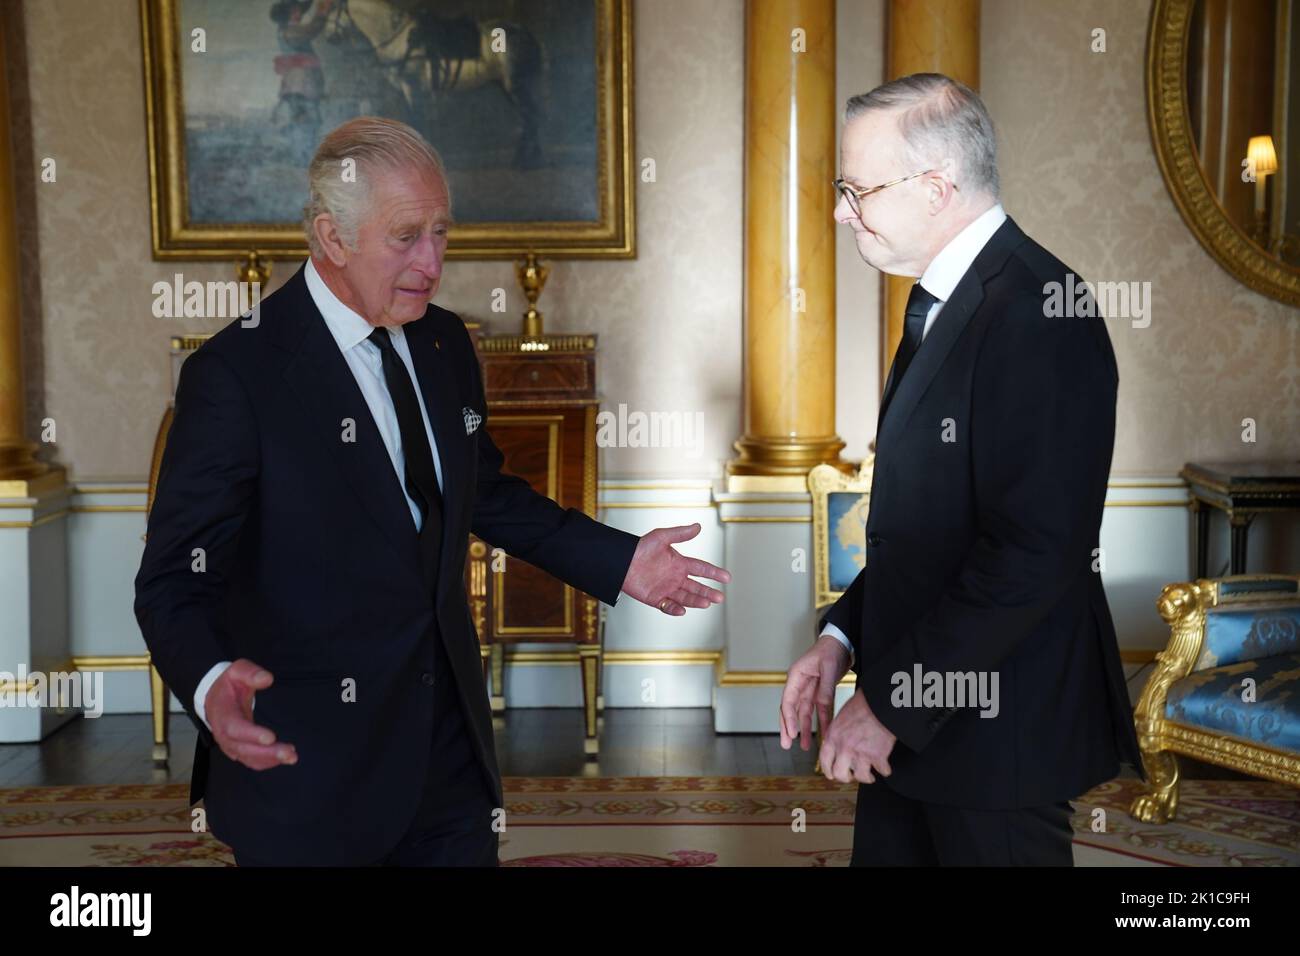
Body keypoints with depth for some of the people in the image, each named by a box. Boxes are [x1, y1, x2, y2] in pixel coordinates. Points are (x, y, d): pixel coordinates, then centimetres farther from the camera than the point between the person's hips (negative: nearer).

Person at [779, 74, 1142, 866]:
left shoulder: (1036, 313, -20)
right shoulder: (943, 302, 11)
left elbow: (1035, 553, -24)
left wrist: (893, 703, -18)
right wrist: (841, 637, 5)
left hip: (993, 733, -8)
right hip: (911, 712, 9)